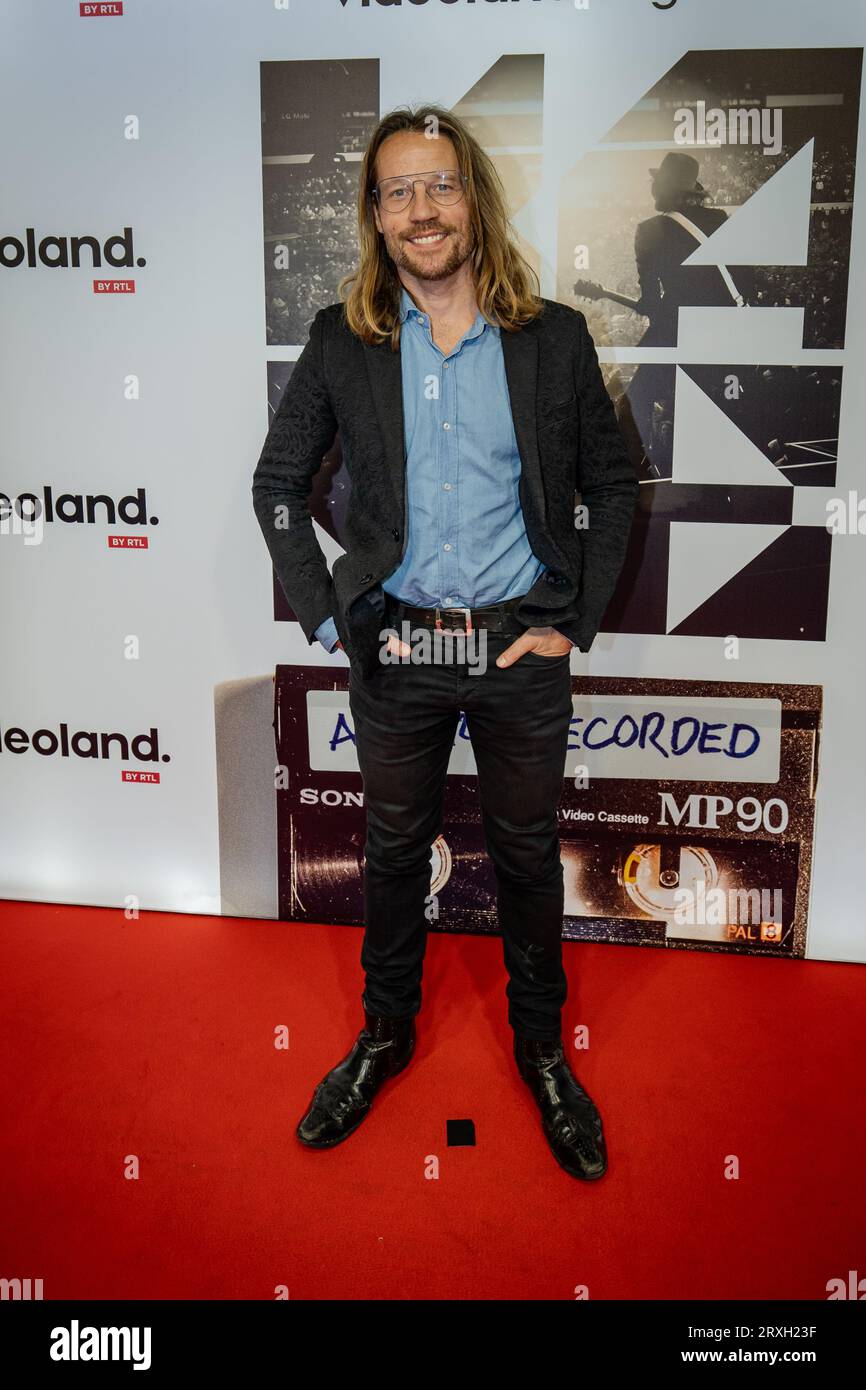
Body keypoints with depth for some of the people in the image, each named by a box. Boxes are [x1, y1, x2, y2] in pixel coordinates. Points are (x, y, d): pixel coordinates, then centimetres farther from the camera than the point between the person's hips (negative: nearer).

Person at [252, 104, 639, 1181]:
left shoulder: (554, 337, -2)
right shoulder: (342, 341, -1)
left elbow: (611, 489, 5)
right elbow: (277, 484, 6)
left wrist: (575, 623, -1)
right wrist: (324, 616, -1)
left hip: (522, 651, 0)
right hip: (394, 652, 1)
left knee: (528, 855, 14)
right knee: (394, 852, 16)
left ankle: (541, 1046, 36)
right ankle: (385, 1033, 39)